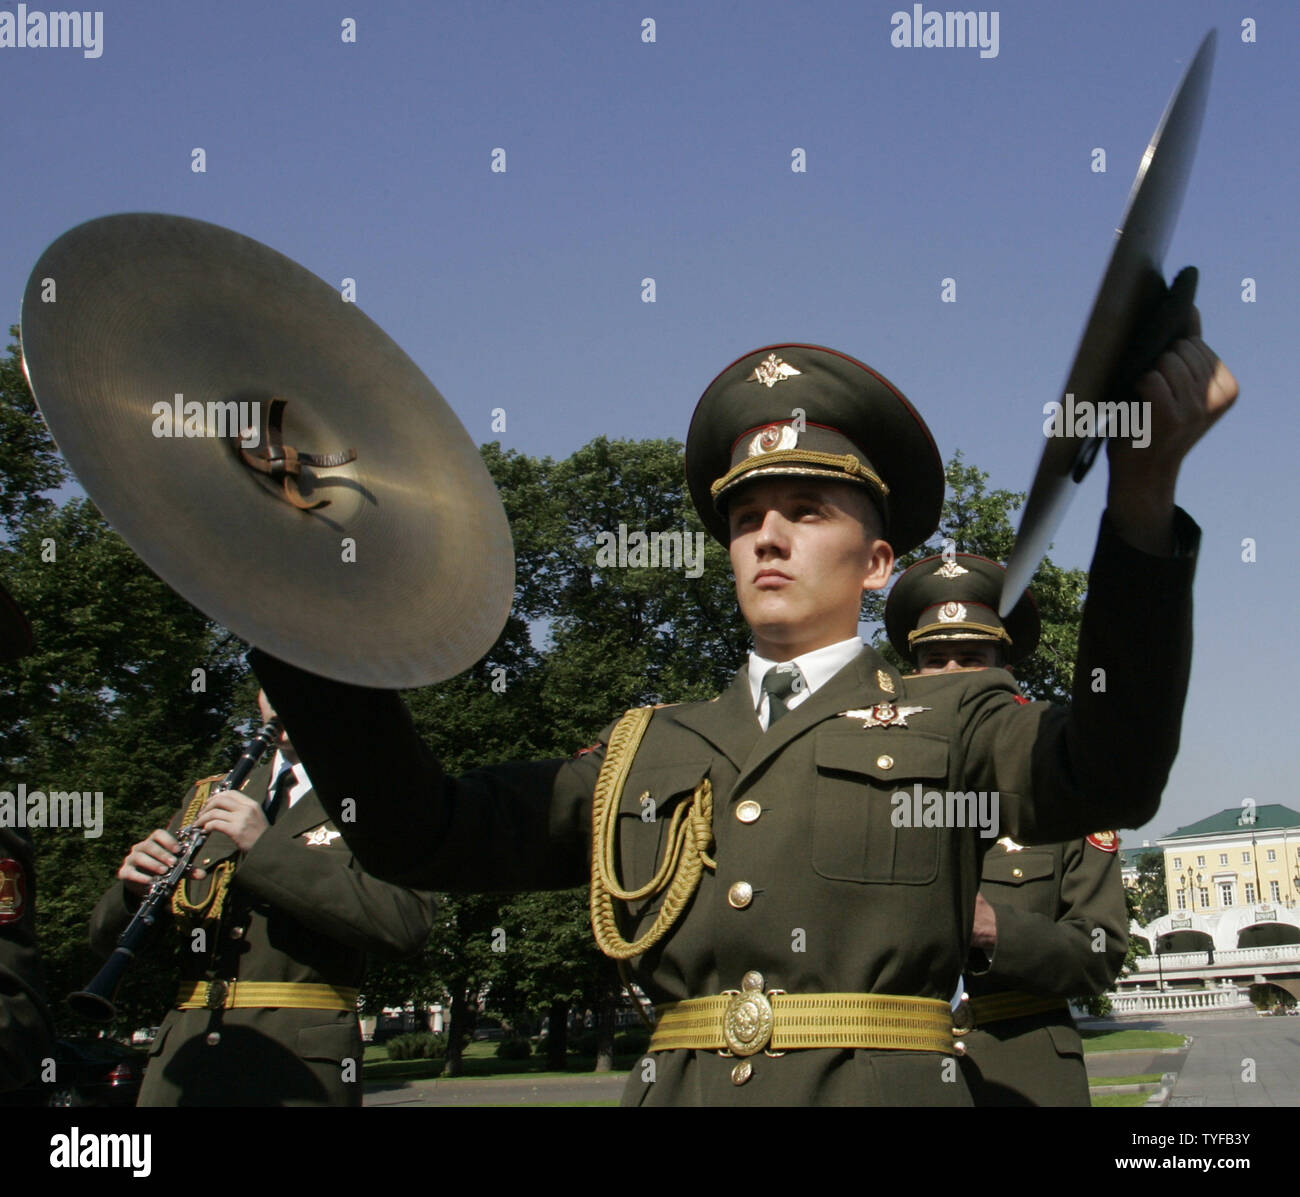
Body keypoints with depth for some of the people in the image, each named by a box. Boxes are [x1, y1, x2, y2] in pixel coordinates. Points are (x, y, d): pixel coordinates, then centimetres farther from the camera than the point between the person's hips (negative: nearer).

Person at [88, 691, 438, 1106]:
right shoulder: (208, 798, 17)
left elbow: (407, 923, -17)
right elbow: (106, 938, 15)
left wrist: (268, 847, -19)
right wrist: (135, 888, -8)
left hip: (301, 1069, -4)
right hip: (183, 1059, 4)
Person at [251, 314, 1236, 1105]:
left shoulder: (950, 721, 8)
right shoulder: (648, 753, 18)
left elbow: (1108, 777, -13)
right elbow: (424, 834, 9)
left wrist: (1143, 493, -27)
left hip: (880, 1086, -3)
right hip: (674, 1088, 3)